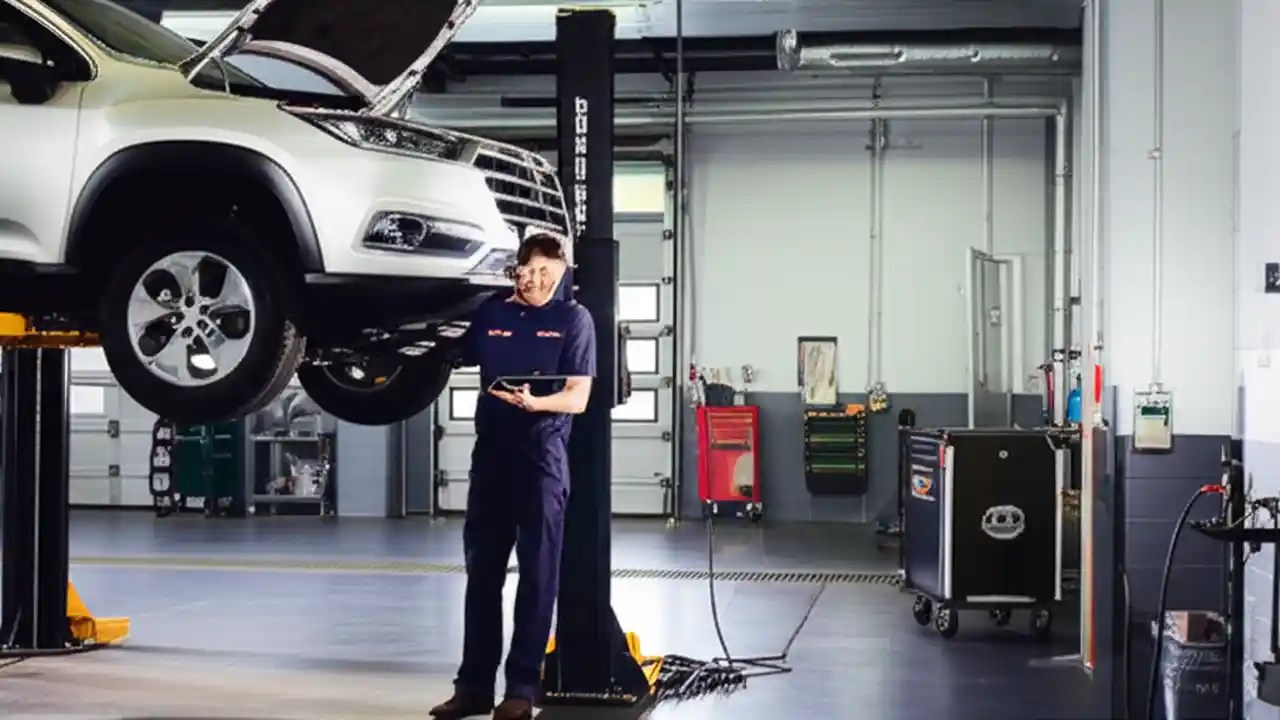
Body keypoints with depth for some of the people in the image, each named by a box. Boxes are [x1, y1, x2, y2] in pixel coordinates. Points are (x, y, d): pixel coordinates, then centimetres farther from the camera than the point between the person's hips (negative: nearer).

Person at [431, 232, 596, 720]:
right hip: (491, 452, 4)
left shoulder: (573, 318, -1)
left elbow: (578, 398, -7)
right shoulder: (489, 312, 10)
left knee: (537, 575, -2)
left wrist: (533, 403, -24)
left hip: (543, 457, -4)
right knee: (482, 572, 7)